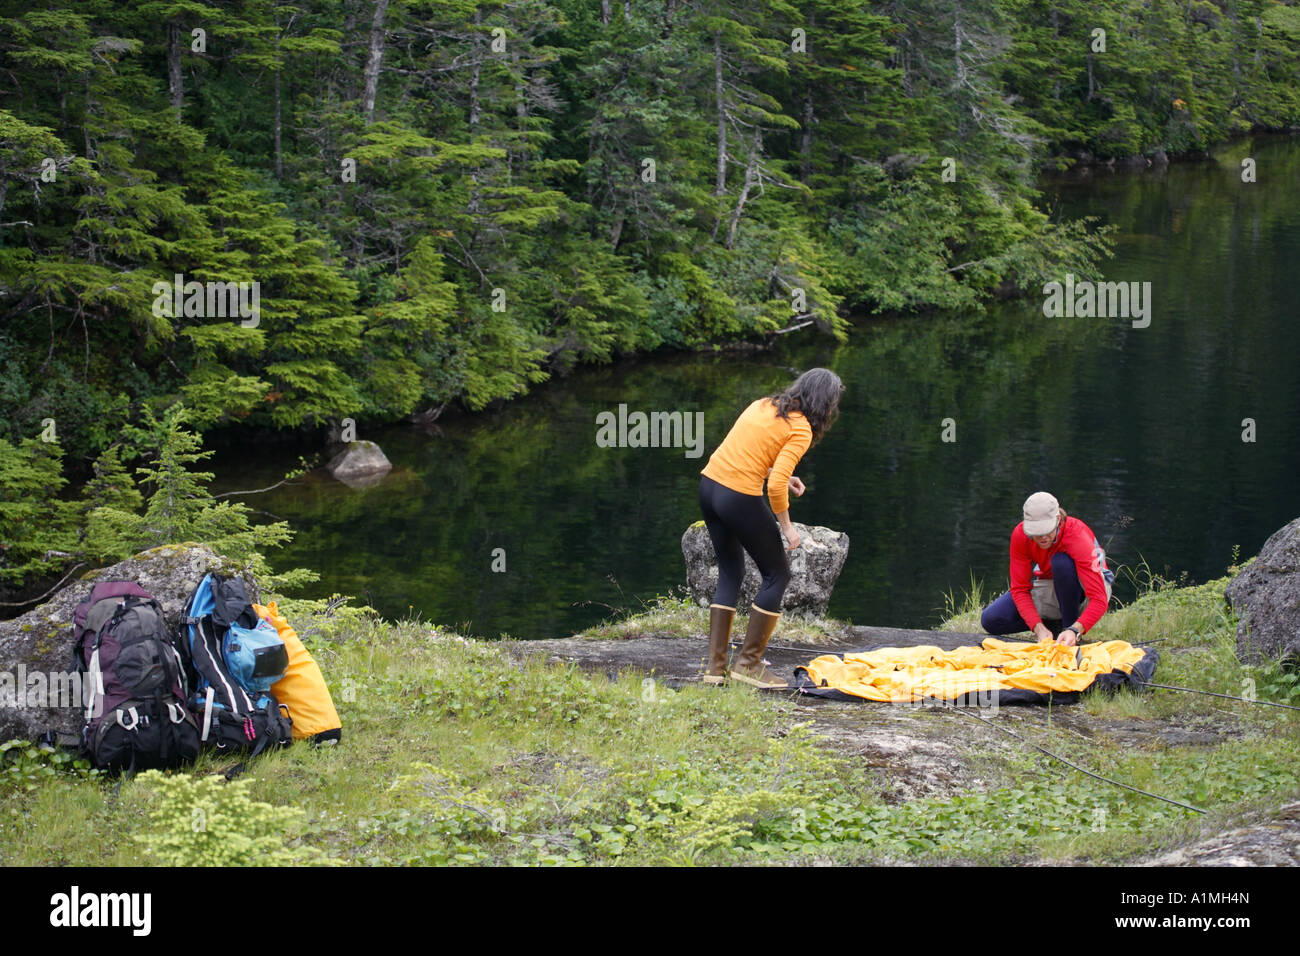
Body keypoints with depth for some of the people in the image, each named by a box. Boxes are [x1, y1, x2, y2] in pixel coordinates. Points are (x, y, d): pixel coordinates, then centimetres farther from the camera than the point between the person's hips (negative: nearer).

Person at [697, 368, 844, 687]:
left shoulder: (764, 404, 12)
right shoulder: (801, 430, -10)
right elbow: (775, 485, -18)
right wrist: (786, 526, -5)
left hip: (709, 483, 8)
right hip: (739, 498, -8)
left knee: (730, 573, 19)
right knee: (777, 575, 9)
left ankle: (716, 666, 17)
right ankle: (748, 663, 9)